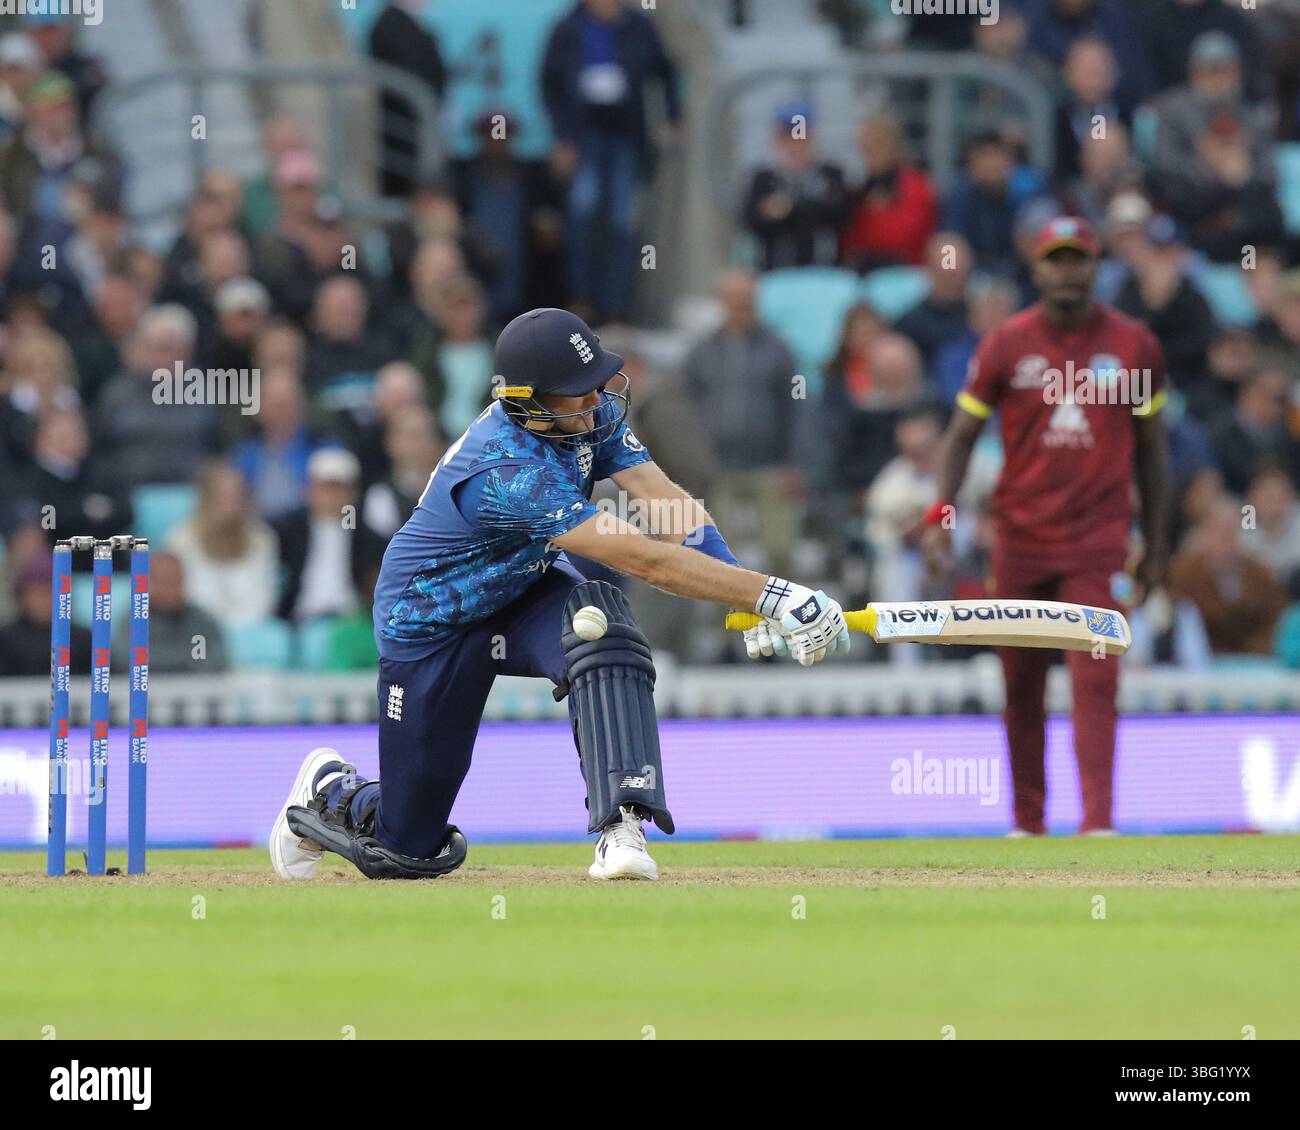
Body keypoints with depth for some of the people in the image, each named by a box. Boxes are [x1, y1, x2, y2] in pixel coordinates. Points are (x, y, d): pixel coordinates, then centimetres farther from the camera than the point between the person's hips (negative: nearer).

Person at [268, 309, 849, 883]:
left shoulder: (591, 413, -15)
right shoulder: (507, 471, -38)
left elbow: (669, 504, -20)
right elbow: (644, 559, -43)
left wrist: (748, 598, -35)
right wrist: (768, 594, -46)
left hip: (524, 598, 6)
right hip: (431, 625, -6)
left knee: (598, 619, -33)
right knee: (411, 851, -1)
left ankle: (621, 827, -34)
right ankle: (328, 790, 33)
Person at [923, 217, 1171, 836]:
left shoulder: (1135, 345, 3)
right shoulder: (1007, 343, 1)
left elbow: (1150, 449, 11)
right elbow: (961, 435, 4)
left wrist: (1156, 546, 10)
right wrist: (940, 516, -9)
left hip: (1097, 543, -1)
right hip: (1020, 539, 1)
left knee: (1095, 681, -12)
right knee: (1021, 685, 7)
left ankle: (1098, 822, -17)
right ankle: (1027, 824, 18)